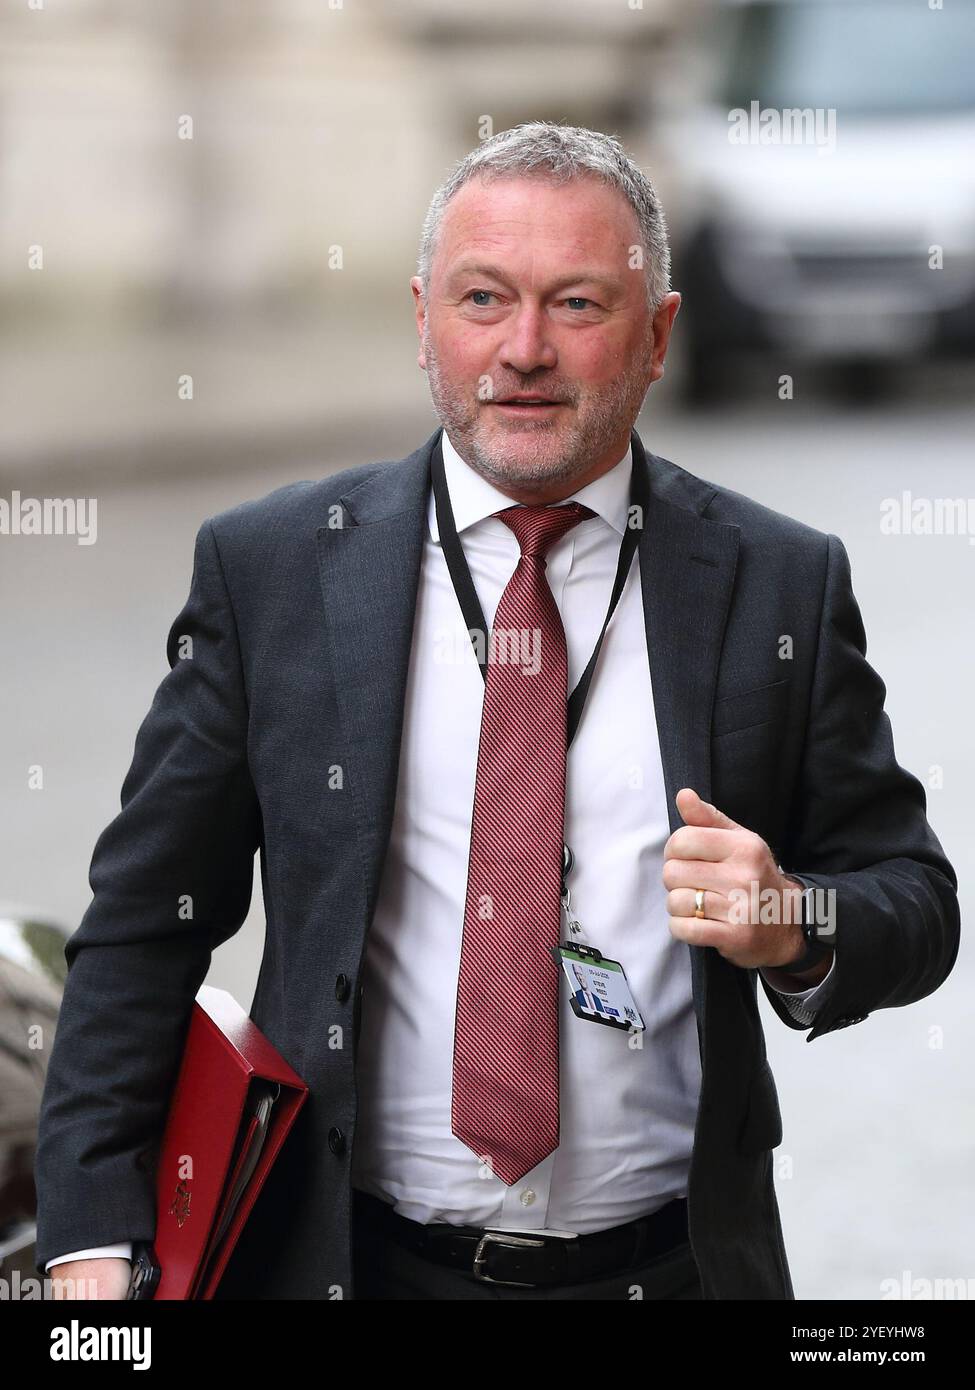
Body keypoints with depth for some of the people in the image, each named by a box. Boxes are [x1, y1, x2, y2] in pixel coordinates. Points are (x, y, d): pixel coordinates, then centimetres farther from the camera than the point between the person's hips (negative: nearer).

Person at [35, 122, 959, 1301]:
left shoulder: (783, 586, -1)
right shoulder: (267, 568, -3)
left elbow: (914, 903, 4)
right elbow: (145, 925, -2)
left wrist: (800, 928, -19)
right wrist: (94, 1246, -11)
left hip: (671, 1269, 1)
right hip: (352, 1261, 0)